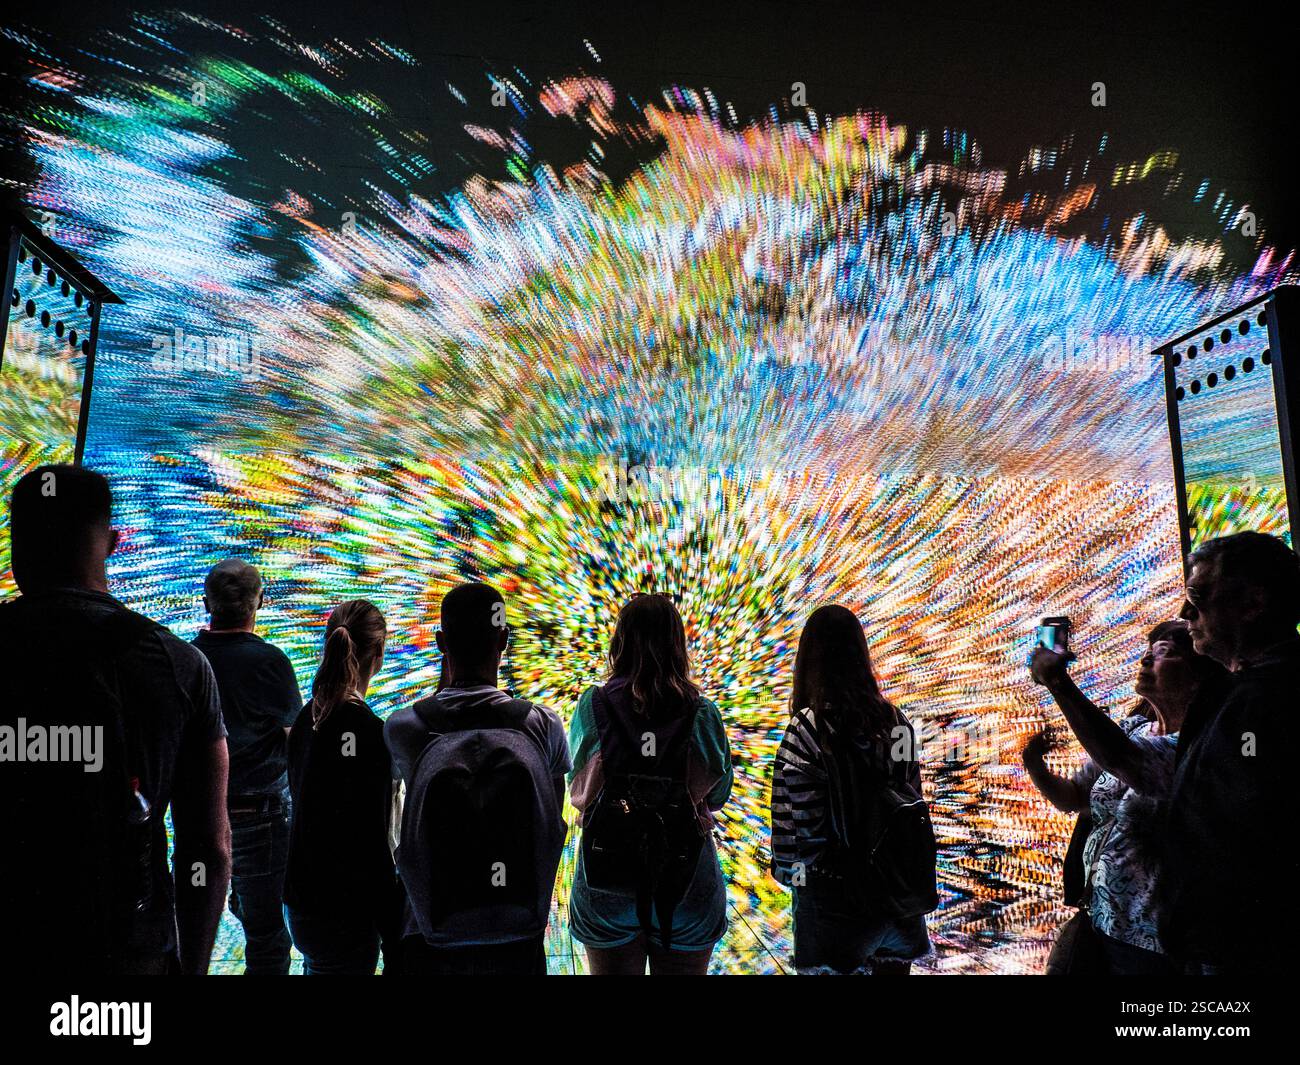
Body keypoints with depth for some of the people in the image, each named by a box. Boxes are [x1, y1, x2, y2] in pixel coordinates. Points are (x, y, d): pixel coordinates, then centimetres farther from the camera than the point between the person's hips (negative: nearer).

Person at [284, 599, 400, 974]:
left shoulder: (307, 717, 1)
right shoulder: (368, 730, -24)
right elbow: (372, 842, -22)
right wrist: (394, 940, -14)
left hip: (302, 899, 8)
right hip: (340, 911, -8)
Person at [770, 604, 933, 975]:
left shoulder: (806, 729, -18)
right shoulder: (896, 721, -1)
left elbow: (795, 819, -16)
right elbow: (912, 797, 6)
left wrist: (786, 868, 1)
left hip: (835, 896, -5)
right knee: (892, 966, 22)